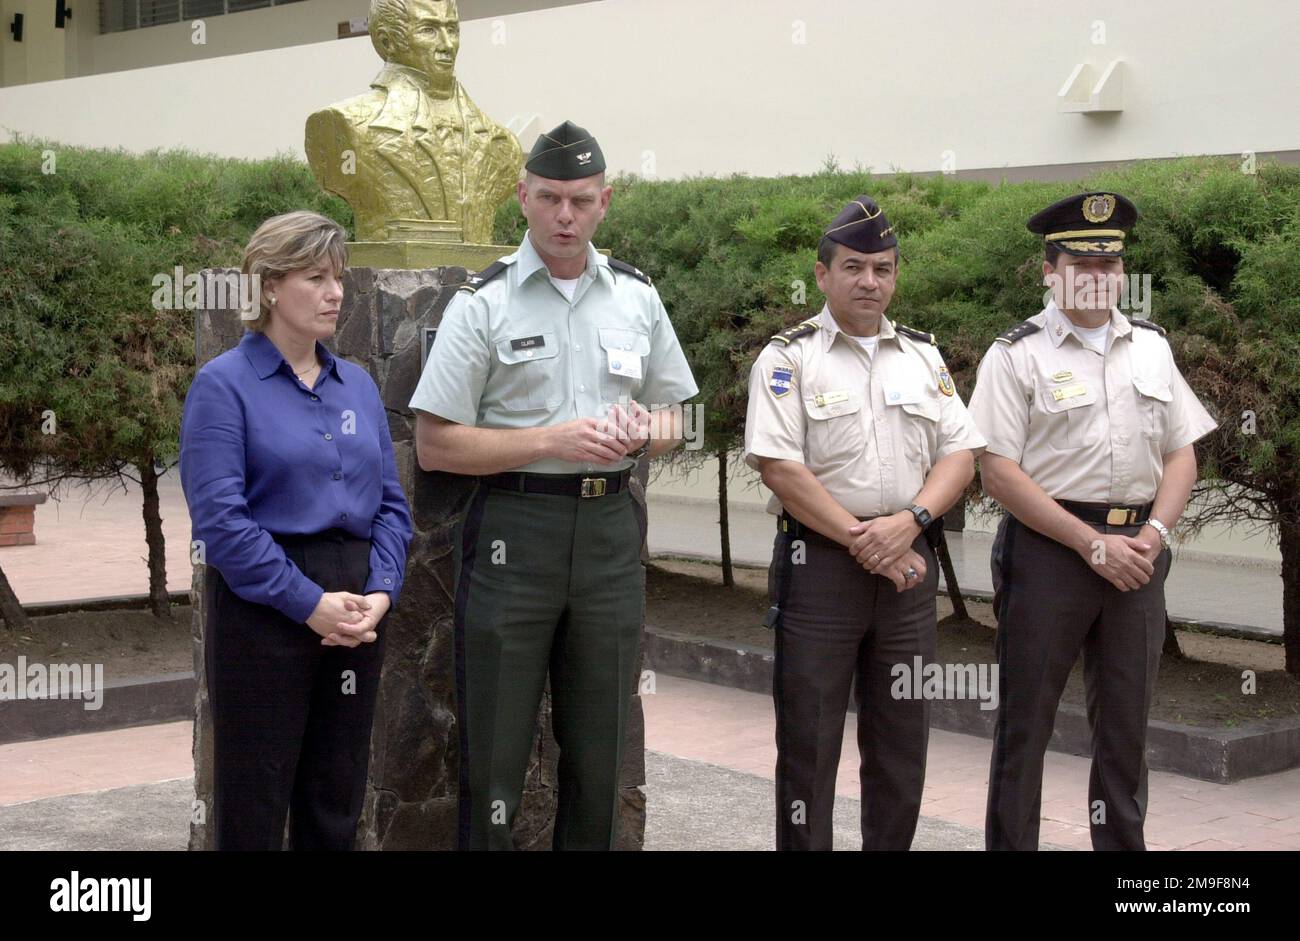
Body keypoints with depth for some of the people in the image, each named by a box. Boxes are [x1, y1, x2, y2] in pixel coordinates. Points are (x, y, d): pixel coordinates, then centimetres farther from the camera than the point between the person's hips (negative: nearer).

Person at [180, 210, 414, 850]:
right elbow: (220, 517, -15)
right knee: (256, 806, 2)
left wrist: (381, 592, -7)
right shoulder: (224, 383, -6)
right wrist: (309, 603, -18)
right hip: (262, 606, -5)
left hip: (358, 612, 6)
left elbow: (390, 502, 10)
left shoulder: (357, 384, 12)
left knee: (336, 804, 13)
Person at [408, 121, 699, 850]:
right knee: (496, 747, 2)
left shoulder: (637, 297, 9)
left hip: (610, 529, 4)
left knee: (600, 747, 11)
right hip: (514, 529, -4)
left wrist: (646, 432, -5)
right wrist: (553, 442, -15)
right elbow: (435, 444, -7)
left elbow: (672, 414, 19)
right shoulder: (484, 303, -3)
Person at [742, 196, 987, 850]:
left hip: (909, 563, 4)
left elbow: (960, 454, 7)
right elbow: (779, 466, -11)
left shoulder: (923, 356, 13)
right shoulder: (788, 357, -2)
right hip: (818, 563, -4)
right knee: (809, 740, 1)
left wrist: (909, 521, -11)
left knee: (903, 740, 10)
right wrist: (861, 540, -13)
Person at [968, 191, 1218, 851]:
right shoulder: (1017, 355, -3)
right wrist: (1092, 544, -14)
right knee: (1025, 721, 1)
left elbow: (1182, 453, 13)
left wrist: (1152, 535, -5)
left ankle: (1123, 843, 22)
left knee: (1127, 721, 11)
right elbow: (998, 473, -10)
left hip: (1137, 552, 5)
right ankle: (1009, 843, 11)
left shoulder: (1150, 347, 13)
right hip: (1047, 549, -4)